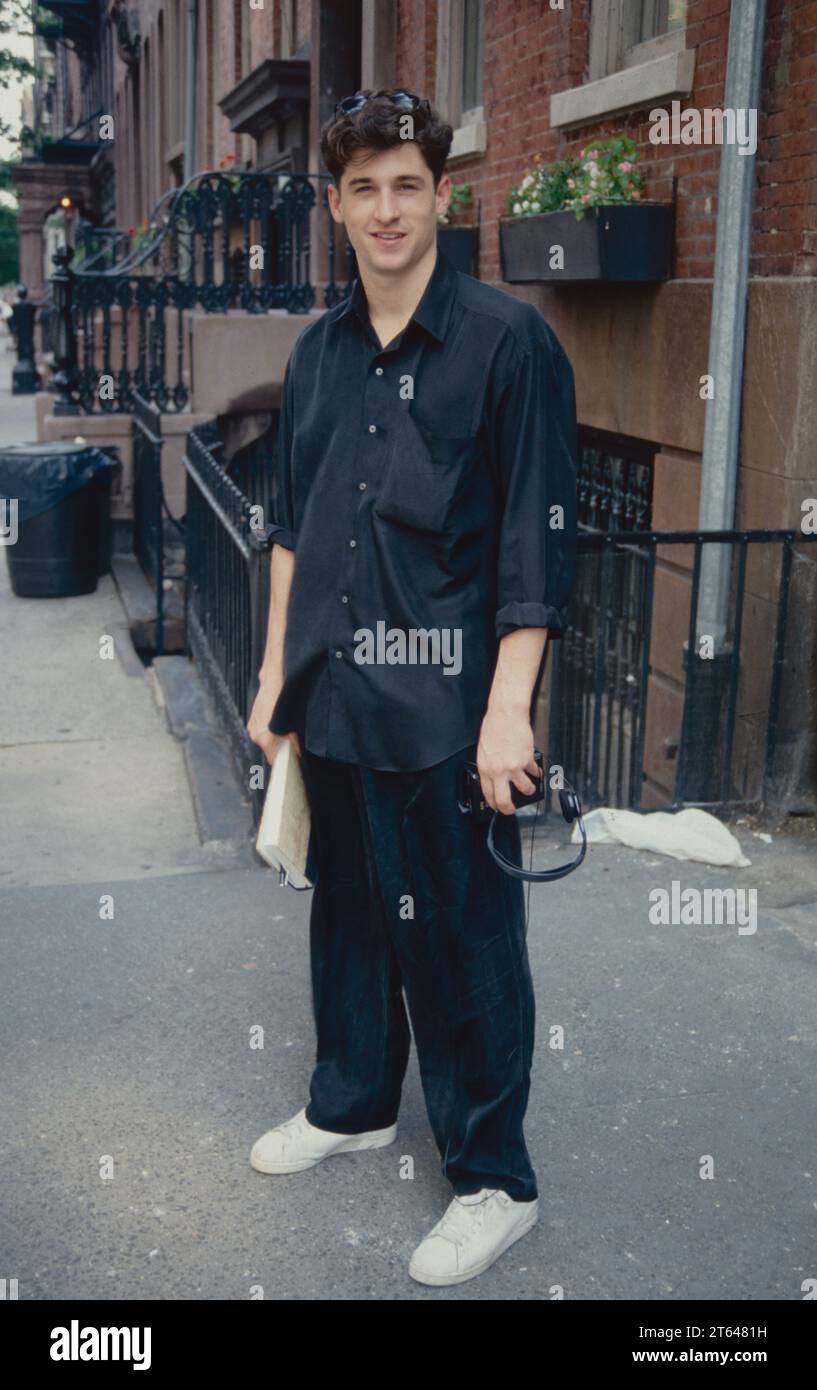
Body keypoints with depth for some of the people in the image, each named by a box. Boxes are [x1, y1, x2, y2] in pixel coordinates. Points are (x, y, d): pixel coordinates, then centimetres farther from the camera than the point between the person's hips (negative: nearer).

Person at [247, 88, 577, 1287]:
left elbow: (538, 538, -12)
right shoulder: (318, 353, 9)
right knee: (349, 909, 19)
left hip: (448, 712, -6)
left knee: (463, 942, 3)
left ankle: (494, 1181, 21)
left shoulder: (507, 339, -9)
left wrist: (508, 711, -17)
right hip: (335, 696, 6)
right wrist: (278, 673, 14)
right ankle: (353, 1102, 41)